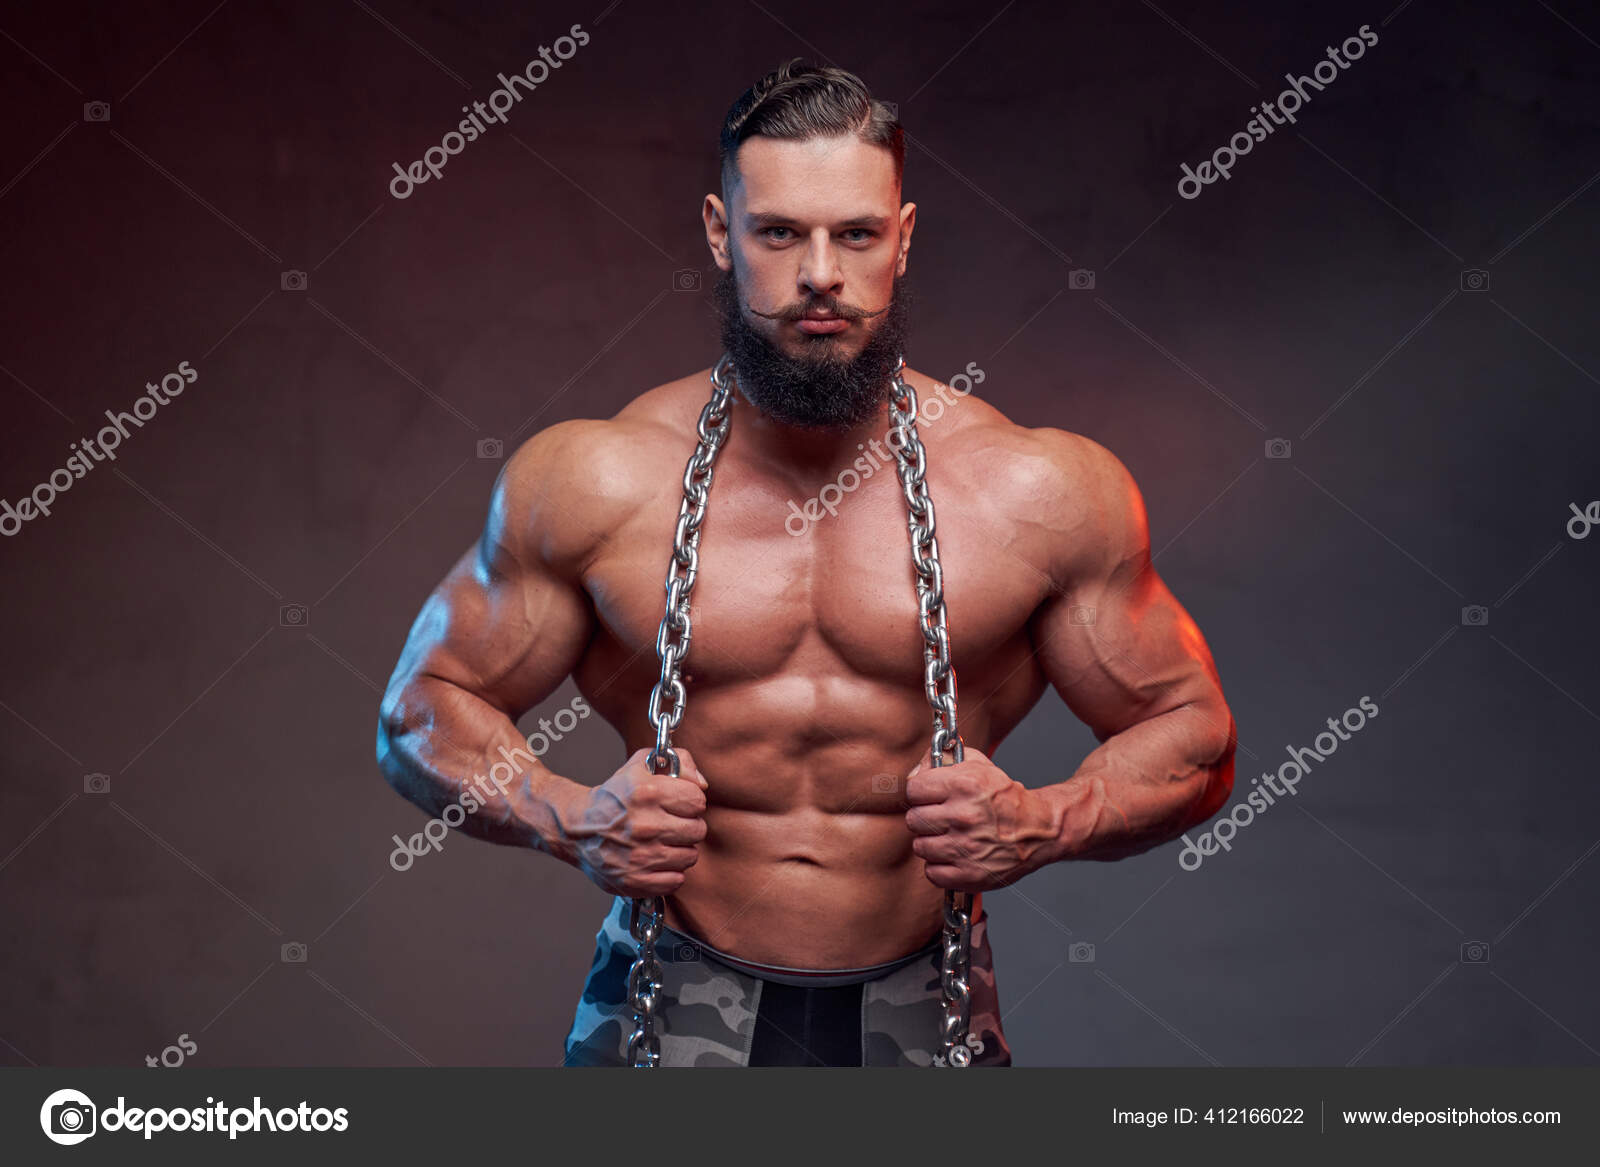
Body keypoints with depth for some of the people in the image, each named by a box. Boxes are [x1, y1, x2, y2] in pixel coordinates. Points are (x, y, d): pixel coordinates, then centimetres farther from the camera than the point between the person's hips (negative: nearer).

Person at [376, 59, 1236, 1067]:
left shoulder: (1040, 492, -4)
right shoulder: (593, 483, -4)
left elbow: (1195, 738, 5)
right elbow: (423, 710, 5)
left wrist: (1045, 823, -14)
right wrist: (569, 821, -13)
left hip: (918, 1013, 0)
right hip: (675, 1006, 1)